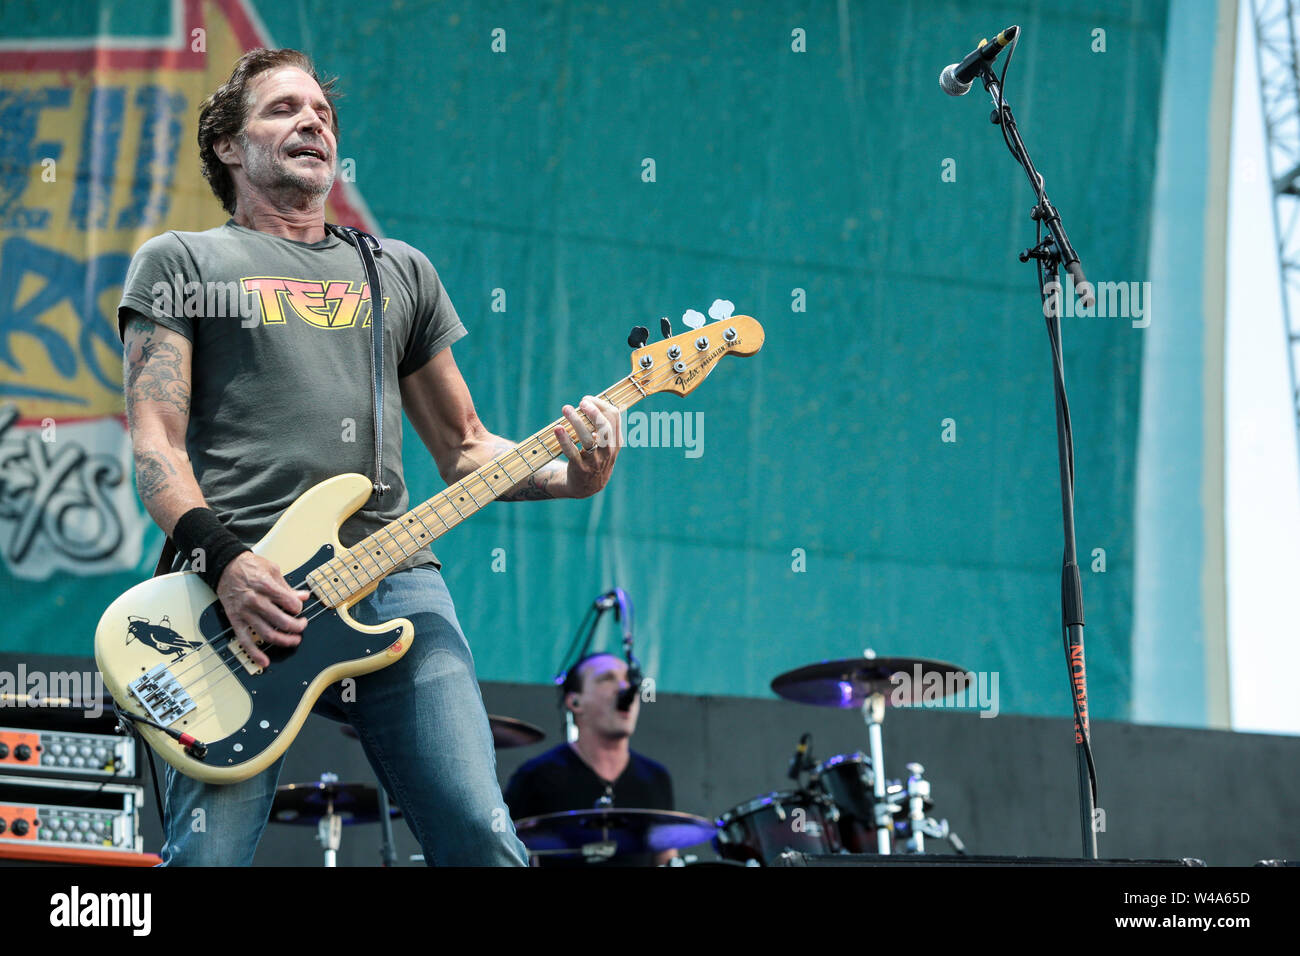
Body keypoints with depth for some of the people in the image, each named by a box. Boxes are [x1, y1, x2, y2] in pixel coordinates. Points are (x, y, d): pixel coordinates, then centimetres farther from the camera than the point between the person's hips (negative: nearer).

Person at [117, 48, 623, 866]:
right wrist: (222, 561, -14)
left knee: (484, 845, -10)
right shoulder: (180, 263, 15)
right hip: (247, 586, -3)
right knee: (207, 856, -15)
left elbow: (463, 451, 26)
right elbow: (155, 440, 4)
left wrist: (567, 475, 5)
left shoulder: (401, 271, 27)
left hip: (395, 582, 3)